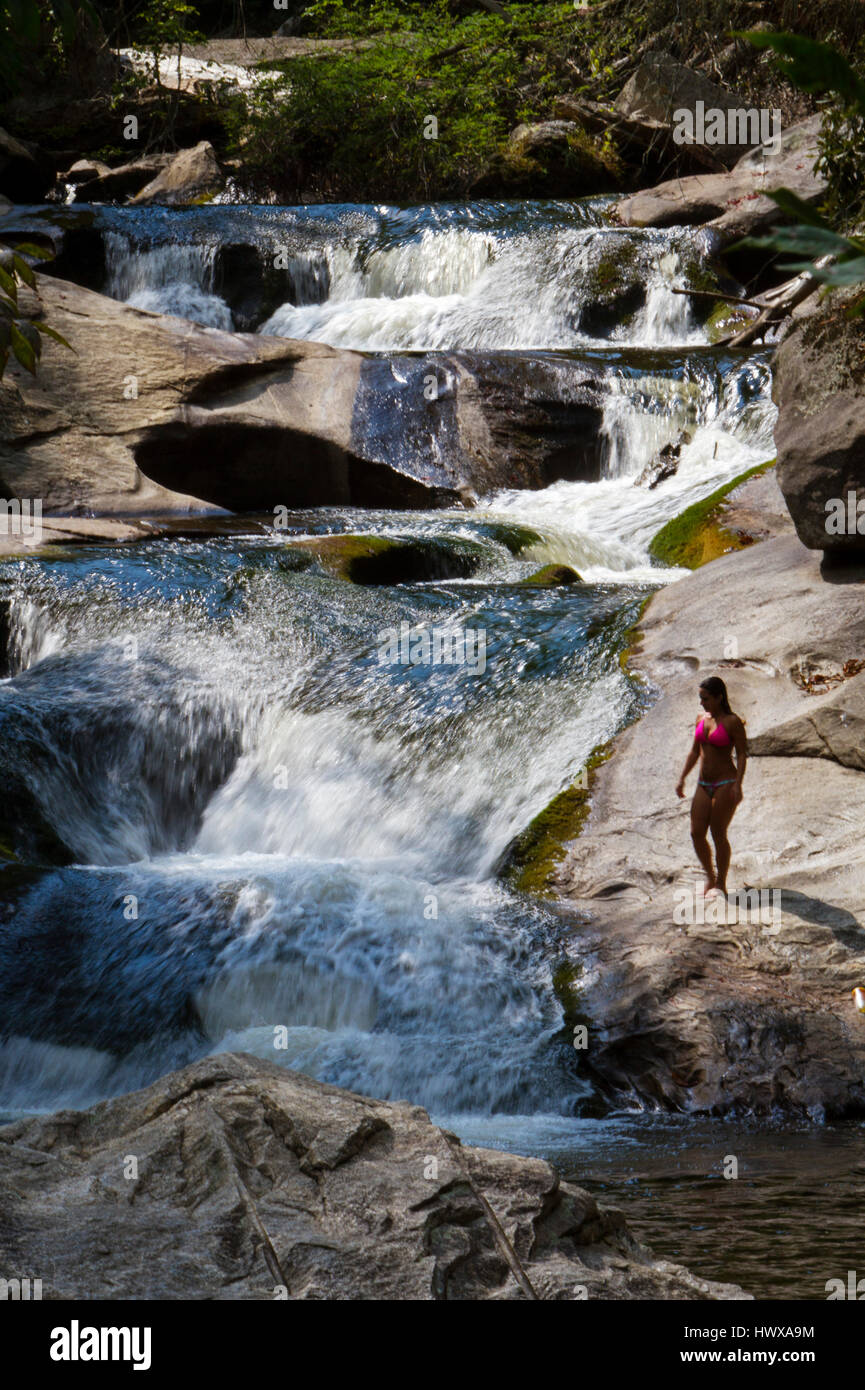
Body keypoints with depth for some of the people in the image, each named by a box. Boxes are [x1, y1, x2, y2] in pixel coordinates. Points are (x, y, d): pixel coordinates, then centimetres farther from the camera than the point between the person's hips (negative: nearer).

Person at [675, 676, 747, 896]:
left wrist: (737, 785, -20)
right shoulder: (703, 719, 8)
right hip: (704, 785, 6)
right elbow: (694, 752, 15)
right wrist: (682, 778, 10)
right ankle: (710, 878, 21)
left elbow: (742, 755, -12)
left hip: (725, 784, -6)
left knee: (718, 834, -2)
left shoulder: (732, 722, -11)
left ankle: (721, 884, 12)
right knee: (696, 833, 2)